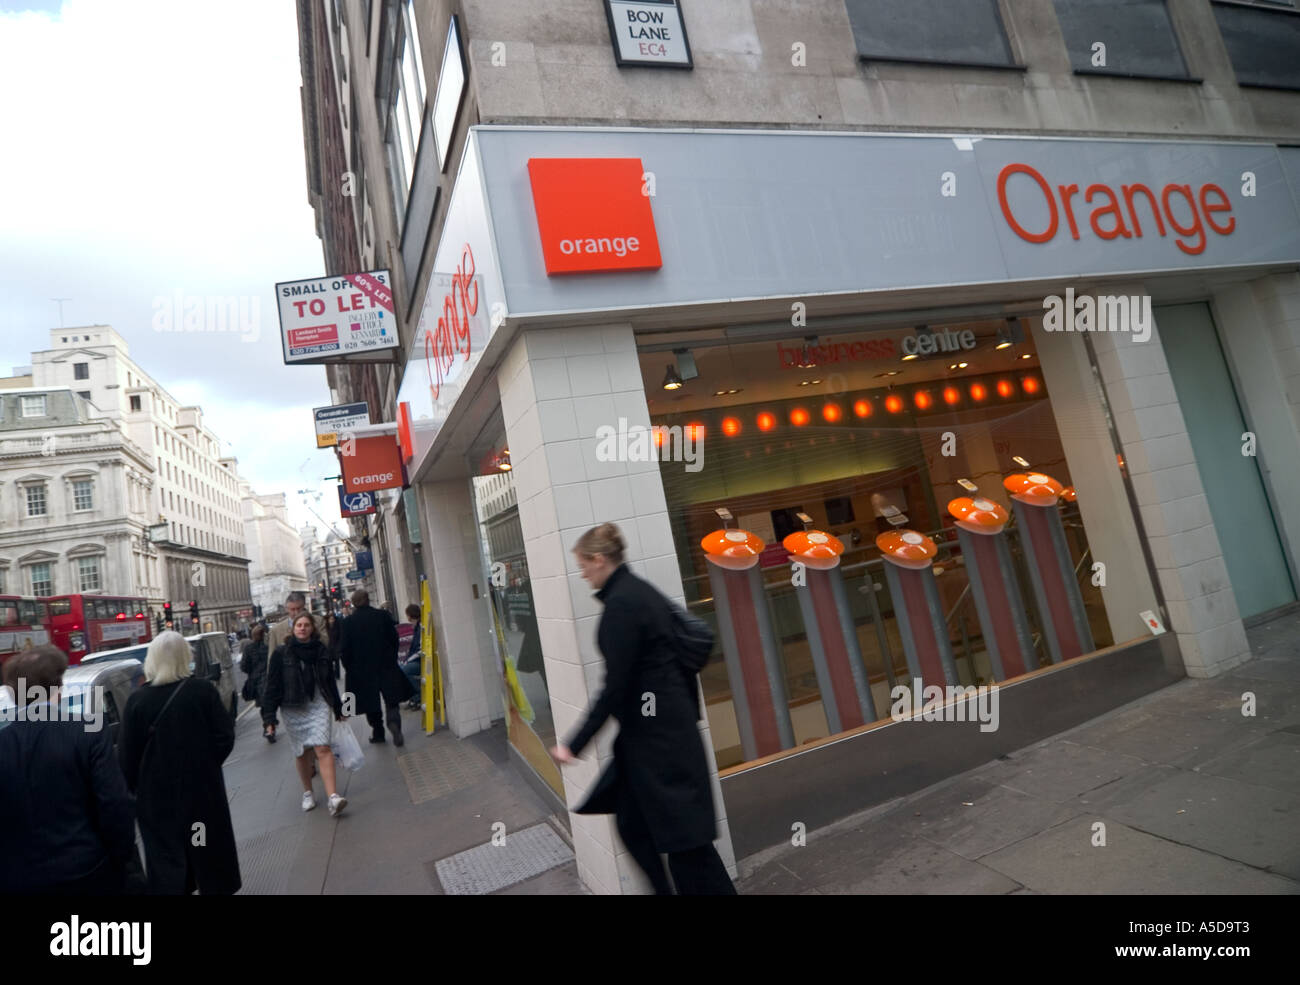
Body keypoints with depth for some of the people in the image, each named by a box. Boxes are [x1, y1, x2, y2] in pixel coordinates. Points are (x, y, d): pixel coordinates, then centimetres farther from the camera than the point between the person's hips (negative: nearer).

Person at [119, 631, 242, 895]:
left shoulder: (137, 701, -9)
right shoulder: (205, 691, -11)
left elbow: (128, 755, -5)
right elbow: (224, 738, -9)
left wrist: (135, 789, 10)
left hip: (158, 794, 0)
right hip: (201, 786, 0)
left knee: (166, 858, 9)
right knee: (209, 850, 16)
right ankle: (215, 889, 29)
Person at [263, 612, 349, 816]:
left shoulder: (321, 650, 4)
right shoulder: (281, 653, -3)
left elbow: (330, 681, 14)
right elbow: (272, 684, -2)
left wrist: (338, 708, 18)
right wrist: (269, 714, -7)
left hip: (318, 705, 0)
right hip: (293, 710, 0)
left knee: (323, 748, -12)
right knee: (301, 753, 8)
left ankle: (333, 798, -18)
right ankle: (308, 793, 30)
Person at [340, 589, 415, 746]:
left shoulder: (348, 622, -9)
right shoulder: (383, 615, -6)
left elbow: (345, 649, -6)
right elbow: (394, 639, -1)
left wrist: (349, 668, 7)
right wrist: (392, 658, 13)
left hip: (362, 669, 0)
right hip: (386, 666, 0)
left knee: (371, 703, 14)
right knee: (391, 700, 6)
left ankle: (377, 732, 20)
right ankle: (394, 721, -17)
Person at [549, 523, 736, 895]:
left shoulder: (621, 604, -19)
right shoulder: (640, 590, 9)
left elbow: (616, 685, -20)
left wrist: (575, 744, -13)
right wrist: (690, 713, 24)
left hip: (655, 731, -10)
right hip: (666, 723, 10)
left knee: (682, 832, 4)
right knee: (632, 825, 16)